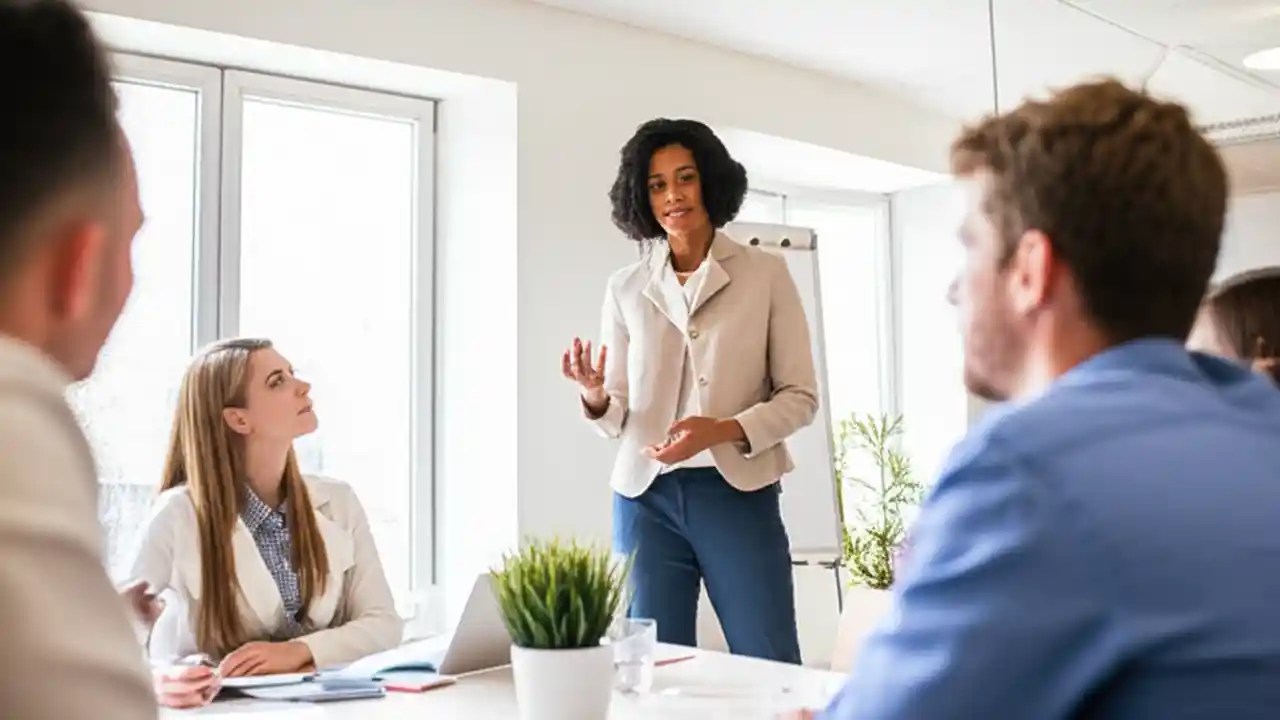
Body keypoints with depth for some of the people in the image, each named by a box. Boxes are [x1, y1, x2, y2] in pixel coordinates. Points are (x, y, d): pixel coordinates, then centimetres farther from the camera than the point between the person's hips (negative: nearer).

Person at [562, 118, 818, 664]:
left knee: (771, 674, 2)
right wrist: (595, 397, -13)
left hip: (738, 493, -2)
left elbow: (800, 396, 0)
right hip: (646, 497, 2)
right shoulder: (625, 288, 7)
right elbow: (617, 417, 10)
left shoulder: (766, 274, 1)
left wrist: (724, 430, -16)